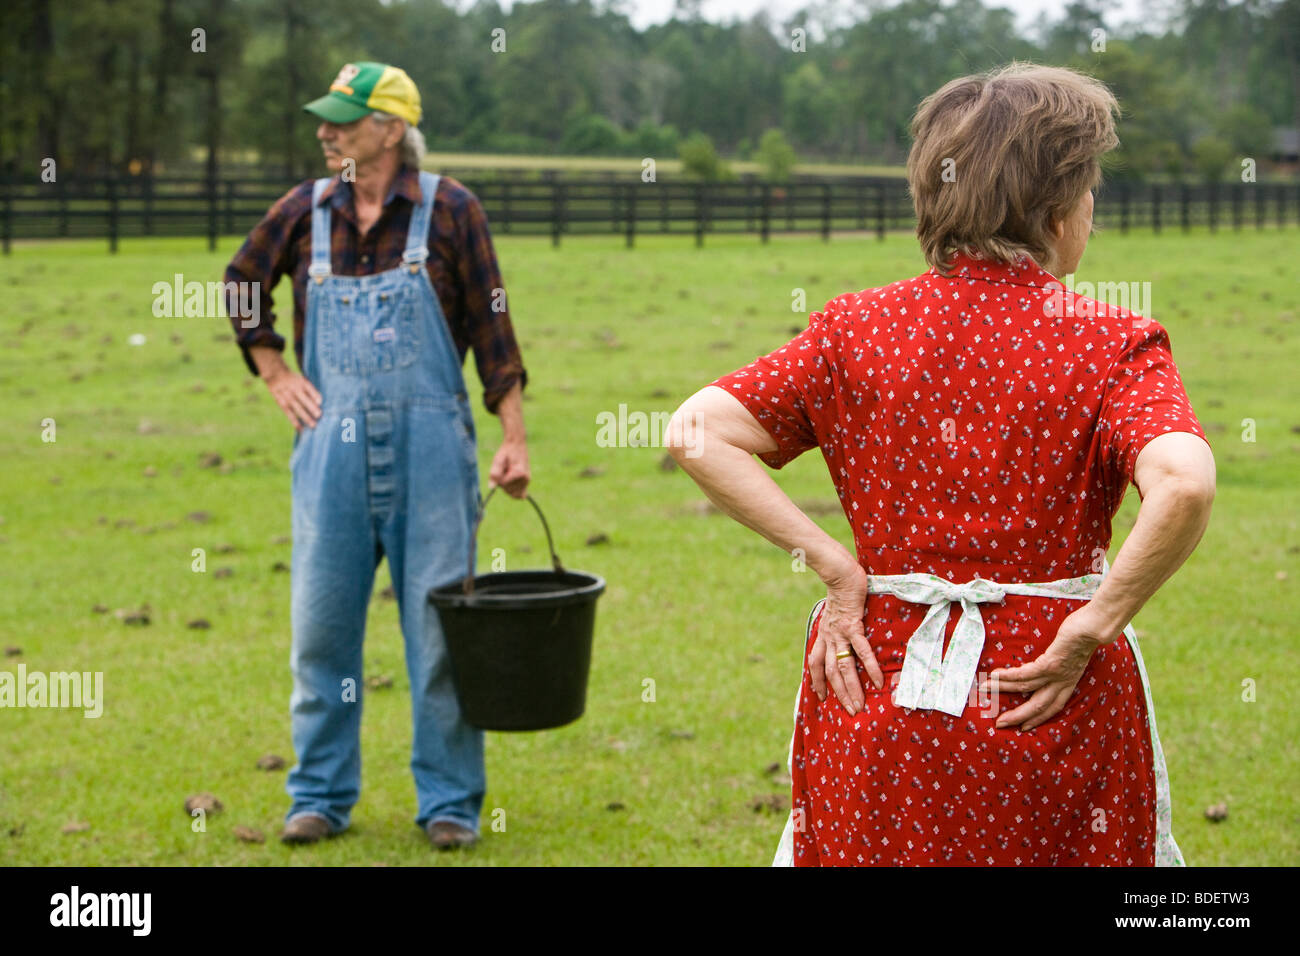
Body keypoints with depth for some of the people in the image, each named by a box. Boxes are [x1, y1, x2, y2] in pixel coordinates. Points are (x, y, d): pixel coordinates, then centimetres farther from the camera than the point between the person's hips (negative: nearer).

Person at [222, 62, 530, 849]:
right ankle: (322, 796, 18)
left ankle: (451, 803, 12)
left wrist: (514, 437, -6)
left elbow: (490, 325, -1)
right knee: (322, 626, 5)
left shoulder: (449, 210, -2)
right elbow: (242, 288, 22)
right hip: (333, 448, 3)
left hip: (429, 445, -3)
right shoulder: (304, 213, 6)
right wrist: (275, 375, 12)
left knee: (441, 627, 2)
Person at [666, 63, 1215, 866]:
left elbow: (696, 433, -7)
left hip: (880, 696, 3)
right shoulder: (1111, 345, -8)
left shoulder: (856, 329, 0)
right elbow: (1183, 483, -27)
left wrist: (834, 563, -6)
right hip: (1051, 706, -2)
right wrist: (1090, 630, -16)